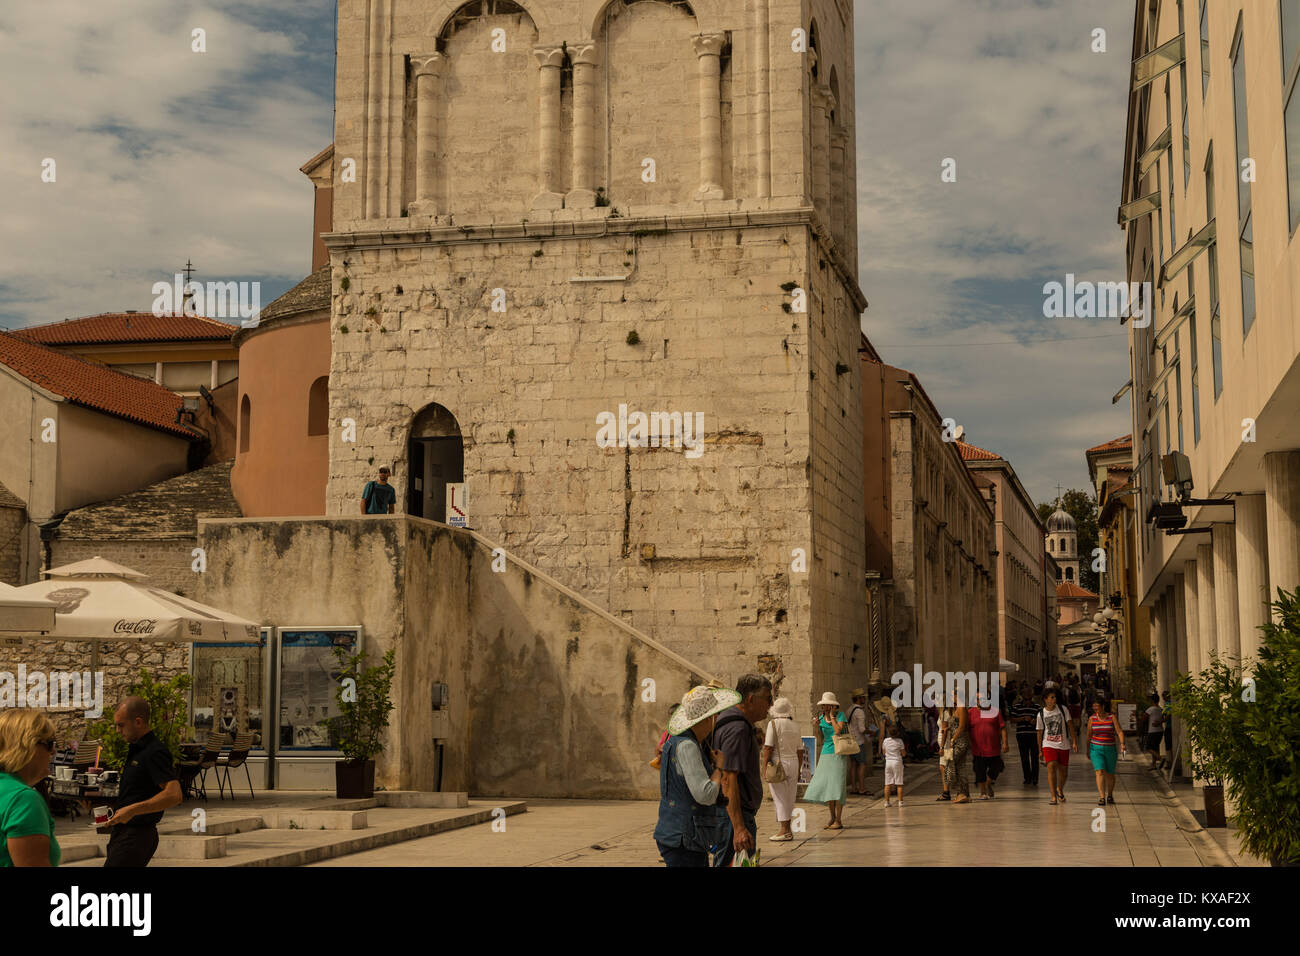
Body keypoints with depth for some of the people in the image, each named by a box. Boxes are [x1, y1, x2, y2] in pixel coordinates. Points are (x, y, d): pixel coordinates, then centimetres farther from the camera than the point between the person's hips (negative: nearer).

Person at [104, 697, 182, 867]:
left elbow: (174, 795, -28)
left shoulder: (155, 753, -17)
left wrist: (132, 810, -27)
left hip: (137, 836, -10)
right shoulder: (136, 749, 15)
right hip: (123, 832, 10)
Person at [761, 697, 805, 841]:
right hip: (793, 763, 6)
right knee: (789, 798, 11)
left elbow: (768, 748, -14)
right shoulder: (795, 726, 7)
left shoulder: (774, 723, -9)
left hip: (778, 763, -6)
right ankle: (787, 830, 16)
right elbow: (800, 750, 11)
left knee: (780, 797, -1)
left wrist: (765, 767, -9)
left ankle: (784, 830, -4)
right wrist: (798, 770, 20)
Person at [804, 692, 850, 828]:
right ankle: (832, 818, 14)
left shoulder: (840, 715, -4)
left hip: (838, 754, -5)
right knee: (825, 786, 3)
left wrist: (832, 716, -11)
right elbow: (820, 739, 12)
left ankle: (839, 821, -6)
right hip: (825, 754, 5)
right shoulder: (821, 717, 9)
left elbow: (838, 731, -19)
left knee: (836, 786, -9)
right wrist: (817, 726, -4)